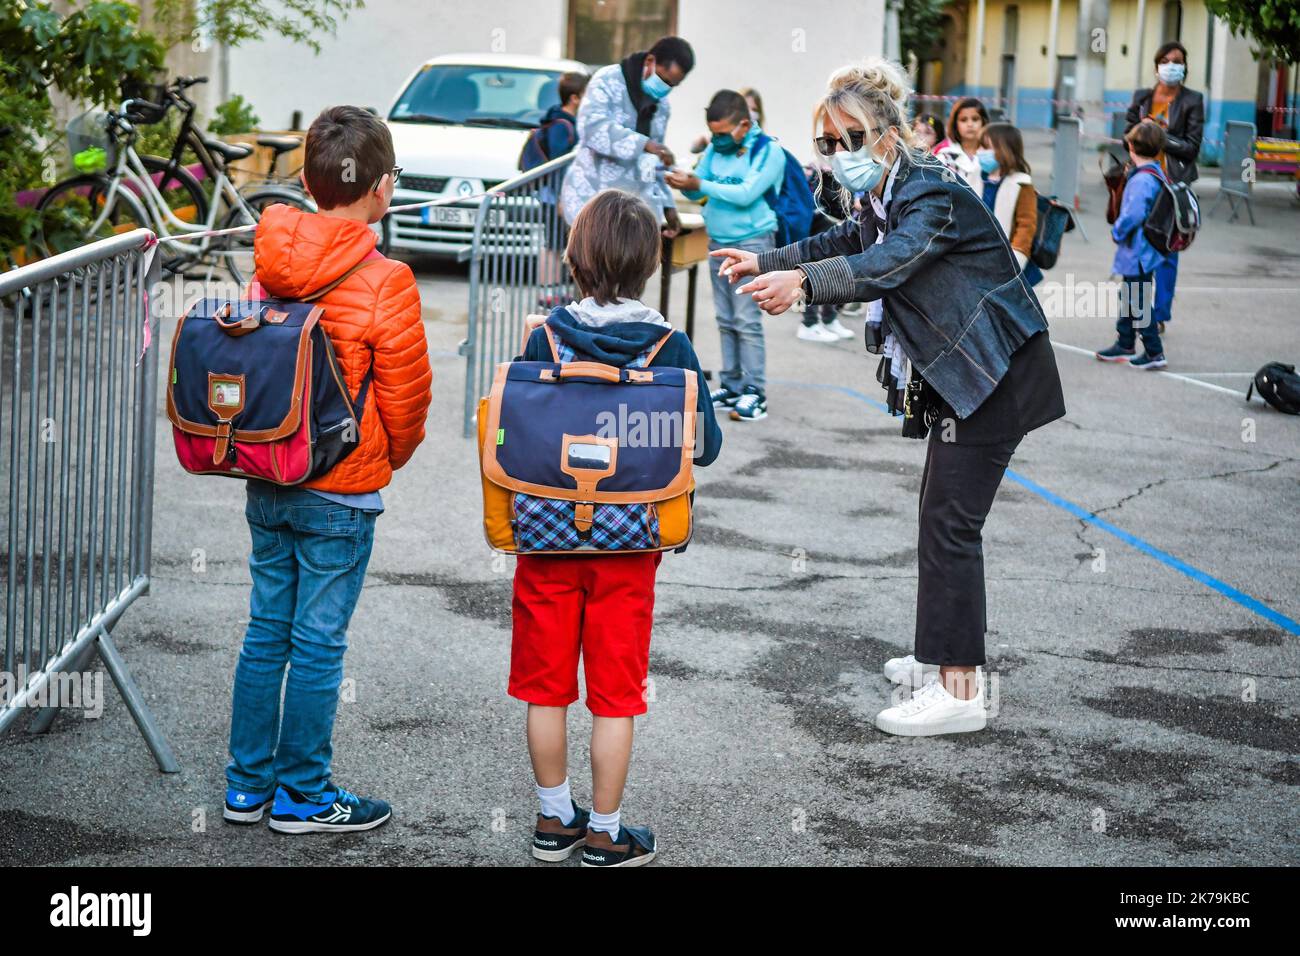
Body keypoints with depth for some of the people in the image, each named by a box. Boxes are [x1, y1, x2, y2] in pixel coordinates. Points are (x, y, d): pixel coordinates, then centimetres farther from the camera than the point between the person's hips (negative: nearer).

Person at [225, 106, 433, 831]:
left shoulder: (271, 263, 0)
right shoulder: (383, 283, -17)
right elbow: (406, 397, -9)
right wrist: (393, 456, 11)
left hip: (265, 483, 6)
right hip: (340, 494, -6)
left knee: (266, 632, 15)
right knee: (318, 643, 3)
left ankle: (248, 786, 24)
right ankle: (303, 797, 13)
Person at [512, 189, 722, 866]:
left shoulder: (544, 340, -9)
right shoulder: (671, 347, -10)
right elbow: (705, 446, -5)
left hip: (548, 536, 1)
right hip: (627, 546, -1)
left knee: (546, 689, 14)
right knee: (615, 695, 8)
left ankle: (554, 820, 24)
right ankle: (605, 836, 15)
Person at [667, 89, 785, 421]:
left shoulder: (768, 151, -11)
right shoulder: (715, 149, 7)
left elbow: (746, 194, -20)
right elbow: (698, 191, 11)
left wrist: (700, 184, -22)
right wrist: (685, 184, -12)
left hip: (751, 242, -6)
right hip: (718, 241, 6)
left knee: (747, 319, -9)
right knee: (725, 319, 9)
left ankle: (755, 392, -7)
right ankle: (731, 386, 14)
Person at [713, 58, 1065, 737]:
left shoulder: (933, 195, -21)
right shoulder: (884, 200, 9)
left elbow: (885, 265, -39)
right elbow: (846, 243, 30)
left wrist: (802, 281, -49)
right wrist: (764, 262, 26)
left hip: (994, 372, -10)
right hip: (958, 374, 10)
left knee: (950, 523, -11)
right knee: (941, 516, 17)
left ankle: (959, 692, -9)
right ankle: (948, 656, 29)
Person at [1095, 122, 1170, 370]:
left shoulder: (1141, 180, -24)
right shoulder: (1157, 174, 6)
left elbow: (1133, 215, -32)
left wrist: (1117, 231, -14)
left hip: (1138, 253, -10)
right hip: (1143, 251, 10)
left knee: (1139, 303, 0)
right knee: (1128, 298, 21)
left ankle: (1154, 353, 5)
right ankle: (1124, 345, 33)